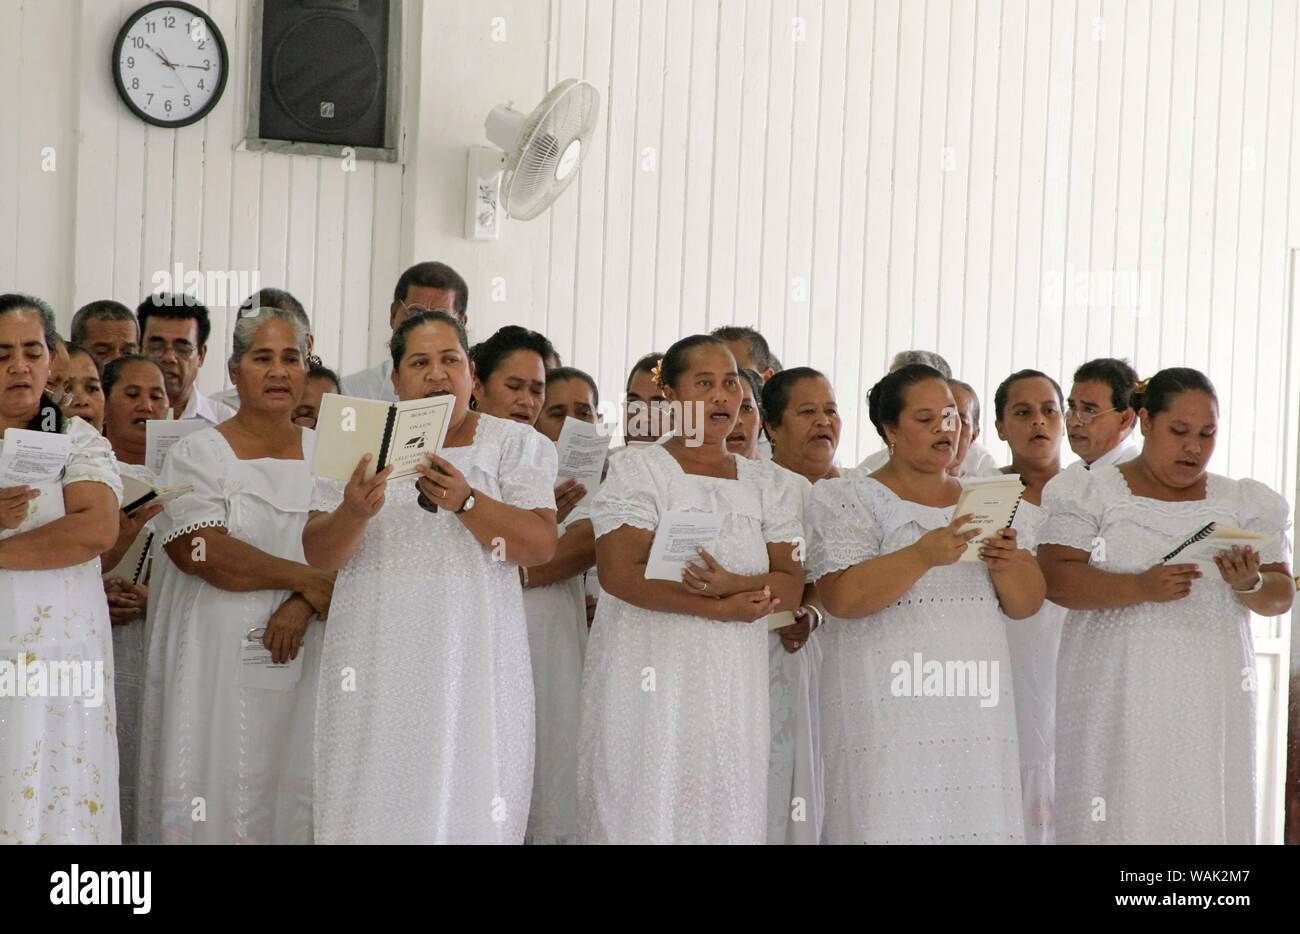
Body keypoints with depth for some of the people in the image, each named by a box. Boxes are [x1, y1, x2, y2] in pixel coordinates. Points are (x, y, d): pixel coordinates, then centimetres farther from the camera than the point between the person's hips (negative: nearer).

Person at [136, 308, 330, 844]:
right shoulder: (198, 454, 3)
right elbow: (198, 552, -12)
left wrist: (301, 606, -14)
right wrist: (305, 578, -9)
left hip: (301, 659, 3)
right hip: (219, 663, -3)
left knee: (292, 794, -1)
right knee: (215, 802, -5)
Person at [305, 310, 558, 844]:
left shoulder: (514, 445, 8)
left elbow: (541, 546, -5)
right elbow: (319, 554, 3)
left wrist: (465, 501, -19)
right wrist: (355, 511, -18)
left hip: (473, 662, -1)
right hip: (379, 662, 1)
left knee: (469, 803, -4)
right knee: (373, 806, -1)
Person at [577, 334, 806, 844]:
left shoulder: (771, 484, 14)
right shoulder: (637, 469, 1)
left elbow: (790, 584, 5)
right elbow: (619, 573, -11)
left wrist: (731, 584, -16)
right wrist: (721, 609, -13)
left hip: (733, 684, 4)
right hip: (651, 674, -3)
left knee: (729, 813, 0)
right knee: (645, 811, -6)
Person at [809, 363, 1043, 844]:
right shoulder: (856, 499, 2)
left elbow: (1027, 603, 14)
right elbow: (841, 597, -12)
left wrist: (1006, 565, -8)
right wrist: (924, 555, -21)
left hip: (977, 706, 4)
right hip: (888, 710, -4)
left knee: (978, 822, -1)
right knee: (894, 822, -10)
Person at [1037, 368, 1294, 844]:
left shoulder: (1244, 504, 13)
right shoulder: (1092, 493, 3)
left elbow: (1281, 595, 10)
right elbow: (1056, 578, -8)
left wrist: (1249, 583, -12)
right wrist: (1141, 587, -21)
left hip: (1209, 705, 3)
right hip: (1116, 698, -3)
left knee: (1205, 813, -3)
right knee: (1117, 817, -7)